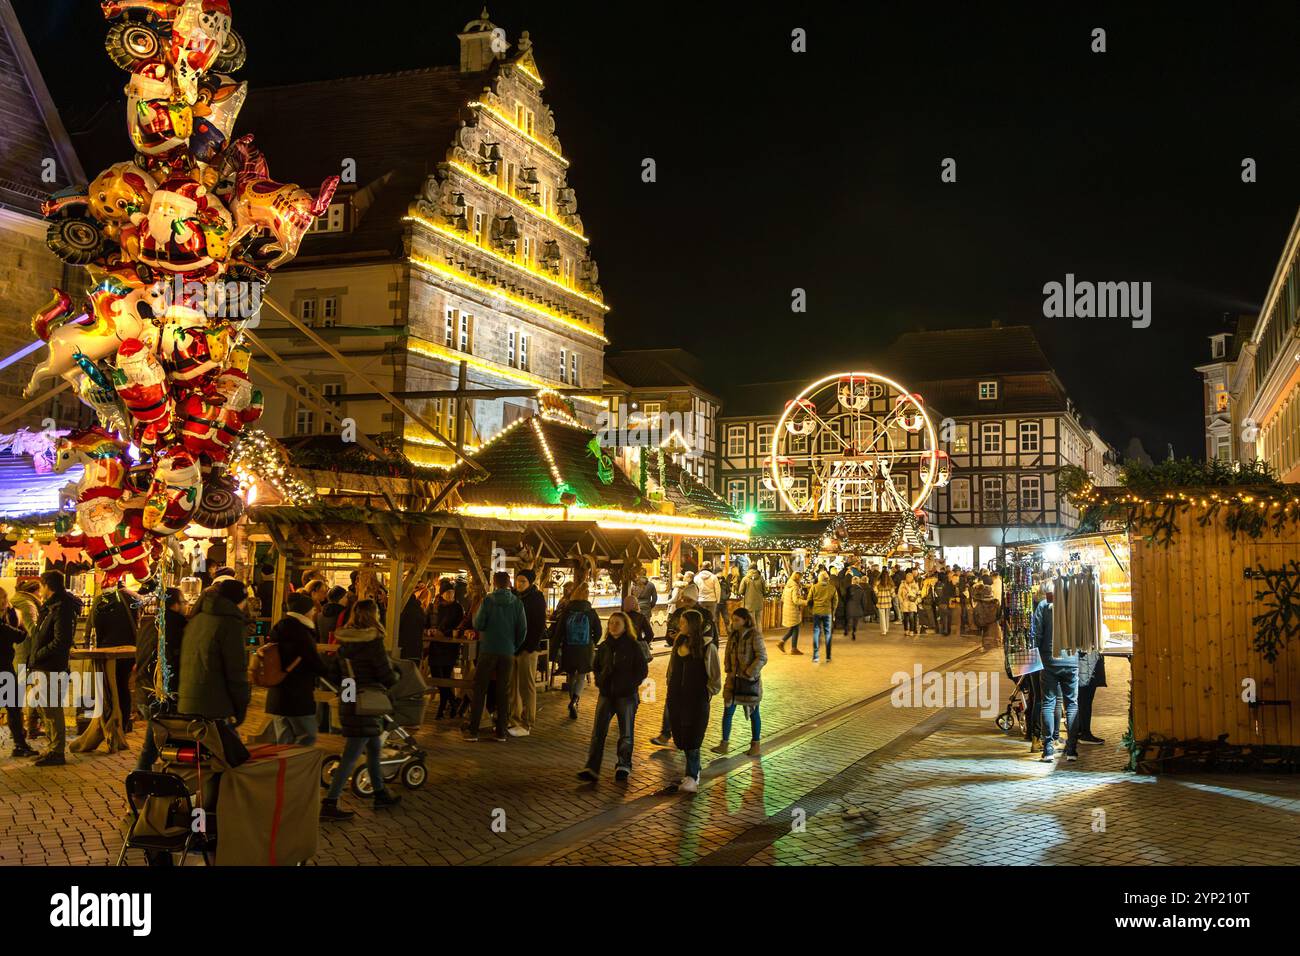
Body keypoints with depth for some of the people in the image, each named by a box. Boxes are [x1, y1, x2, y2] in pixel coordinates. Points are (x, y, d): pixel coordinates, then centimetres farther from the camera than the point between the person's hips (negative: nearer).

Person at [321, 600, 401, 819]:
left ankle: (380, 794, 33)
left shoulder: (344, 640, 5)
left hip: (347, 700, 8)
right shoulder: (373, 641, -18)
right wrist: (396, 675, 8)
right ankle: (329, 804, -2)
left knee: (373, 748, 21)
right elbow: (387, 676, -13)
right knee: (351, 756, -3)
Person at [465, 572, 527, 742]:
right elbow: (523, 629, -2)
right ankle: (501, 731, 8)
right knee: (503, 692, 8)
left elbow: (478, 625, -8)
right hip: (508, 652, 2)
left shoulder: (488, 600, -7)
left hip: (488, 650, -2)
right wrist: (514, 646, 10)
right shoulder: (517, 602, -2)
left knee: (479, 690, 6)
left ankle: (473, 730, 4)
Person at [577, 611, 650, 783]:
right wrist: (600, 682, 5)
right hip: (606, 694, 4)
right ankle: (591, 768, -7)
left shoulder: (634, 646, -5)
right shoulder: (604, 646, 9)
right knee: (598, 732, -5)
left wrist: (630, 685, -12)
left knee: (626, 734, 4)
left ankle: (623, 767, 16)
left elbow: (642, 670, -3)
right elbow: (597, 666, 21)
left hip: (627, 696, -4)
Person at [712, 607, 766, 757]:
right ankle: (724, 744, 11)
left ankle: (755, 746, 18)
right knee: (727, 711, 4)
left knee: (753, 713, 8)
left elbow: (762, 657, -17)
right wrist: (729, 670, 4)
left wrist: (749, 673, -18)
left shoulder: (754, 635, -14)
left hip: (750, 680, -6)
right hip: (733, 679, 6)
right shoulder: (734, 634, 5)